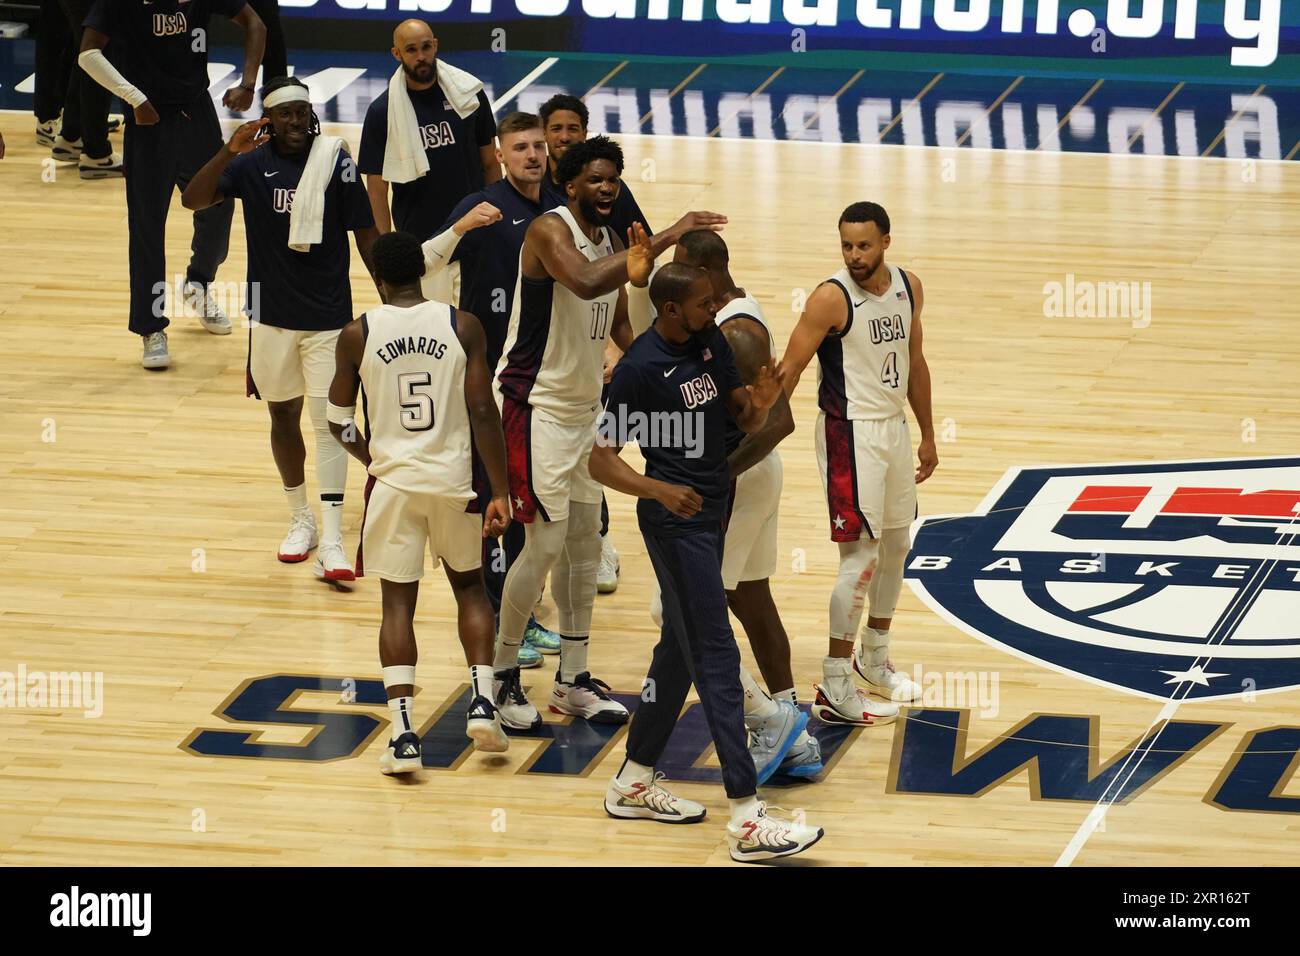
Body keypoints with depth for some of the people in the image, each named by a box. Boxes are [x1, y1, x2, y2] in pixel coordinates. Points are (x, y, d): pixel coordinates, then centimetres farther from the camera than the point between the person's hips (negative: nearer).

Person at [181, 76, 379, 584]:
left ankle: (331, 541, -8)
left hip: (329, 317, -2)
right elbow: (194, 200, -14)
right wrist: (228, 154, -28)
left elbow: (366, 235, -2)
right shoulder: (252, 163, -4)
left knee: (329, 422, -6)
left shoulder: (336, 162, -7)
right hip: (272, 313, 2)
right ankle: (300, 520, 32)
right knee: (282, 414, 14)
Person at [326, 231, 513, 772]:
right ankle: (482, 702, 9)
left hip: (392, 482, -1)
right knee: (469, 587, 22)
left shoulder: (357, 336, -4)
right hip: (453, 480, 1)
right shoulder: (463, 327, -4)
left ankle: (403, 734, -3)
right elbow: (483, 412, -8)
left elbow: (338, 422, 4)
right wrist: (500, 493, -4)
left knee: (398, 603, 6)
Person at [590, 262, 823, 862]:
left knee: (679, 651, 16)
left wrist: (760, 403, -13)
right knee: (716, 660, -11)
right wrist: (658, 490, -30)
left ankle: (633, 784, 28)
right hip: (676, 522, -8)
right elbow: (600, 459, -14)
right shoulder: (639, 367, -16)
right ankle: (746, 821, -13)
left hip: (709, 513, 8)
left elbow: (743, 422, 11)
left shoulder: (711, 342, 5)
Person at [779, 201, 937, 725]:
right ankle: (834, 690, -6)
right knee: (859, 557, -10)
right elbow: (789, 371, -19)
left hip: (894, 427, 8)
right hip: (850, 434, -8)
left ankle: (874, 658, 37)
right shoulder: (831, 298, -18)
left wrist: (927, 436, 18)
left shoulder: (908, 287, 3)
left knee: (896, 545, 18)